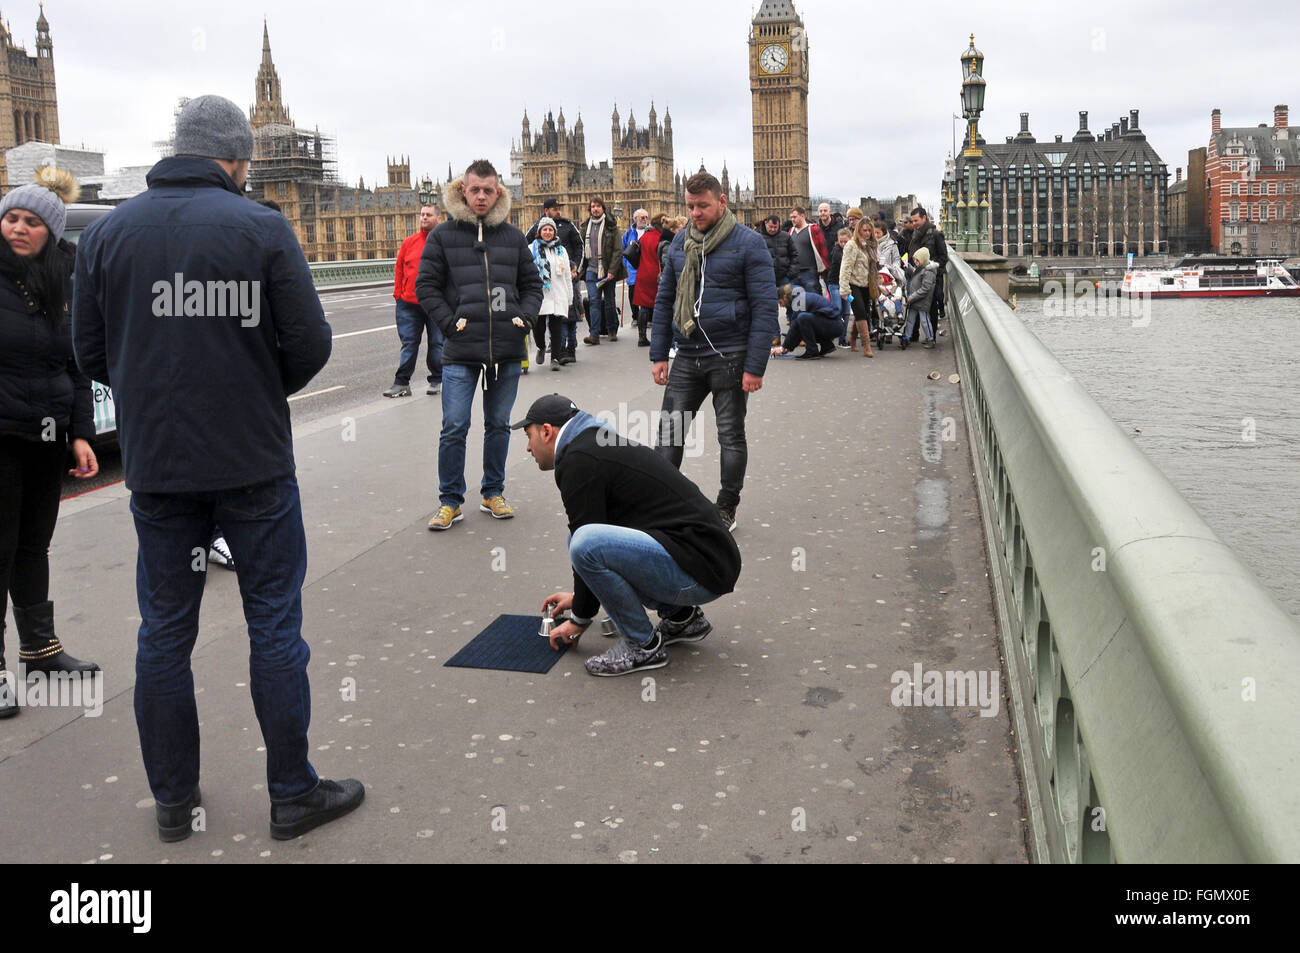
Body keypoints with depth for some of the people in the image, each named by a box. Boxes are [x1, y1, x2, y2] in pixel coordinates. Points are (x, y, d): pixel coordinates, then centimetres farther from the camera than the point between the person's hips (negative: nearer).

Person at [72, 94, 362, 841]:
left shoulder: (106, 233, 3)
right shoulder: (262, 227, -8)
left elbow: (91, 351, 5)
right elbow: (311, 345, -10)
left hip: (155, 465, 4)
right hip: (254, 463, -3)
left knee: (165, 629, 13)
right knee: (275, 625, 7)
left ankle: (174, 799, 24)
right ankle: (293, 793, 16)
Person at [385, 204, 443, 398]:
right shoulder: (410, 242, 9)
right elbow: (399, 269, 12)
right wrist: (398, 294, 5)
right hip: (409, 303, 2)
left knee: (437, 343, 8)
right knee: (408, 344, 3)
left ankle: (436, 380, 20)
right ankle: (402, 383, 6)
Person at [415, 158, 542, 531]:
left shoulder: (512, 236, 10)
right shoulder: (443, 235, 2)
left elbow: (532, 283, 17)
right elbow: (426, 286, 3)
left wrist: (525, 317, 1)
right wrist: (450, 322, -8)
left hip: (508, 350, 3)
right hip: (461, 351, -3)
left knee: (499, 425, 12)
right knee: (454, 427, -4)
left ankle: (493, 492, 26)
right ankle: (450, 500, 9)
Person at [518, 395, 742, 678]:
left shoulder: (578, 461, -10)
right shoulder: (604, 443, 20)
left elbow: (587, 545, -8)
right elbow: (601, 529, 31)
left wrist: (580, 619, 6)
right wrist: (578, 597, 37)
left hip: (702, 570, -10)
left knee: (587, 543, -26)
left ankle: (643, 646, -5)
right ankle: (682, 617, 19)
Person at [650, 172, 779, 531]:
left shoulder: (748, 243, -8)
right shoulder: (680, 242, 8)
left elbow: (765, 308, -11)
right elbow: (664, 299, 14)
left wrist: (755, 366, -16)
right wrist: (658, 354, 7)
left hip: (729, 357, -5)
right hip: (686, 356, 5)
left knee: (731, 437, 8)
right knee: (668, 433, 5)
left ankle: (726, 509, 23)